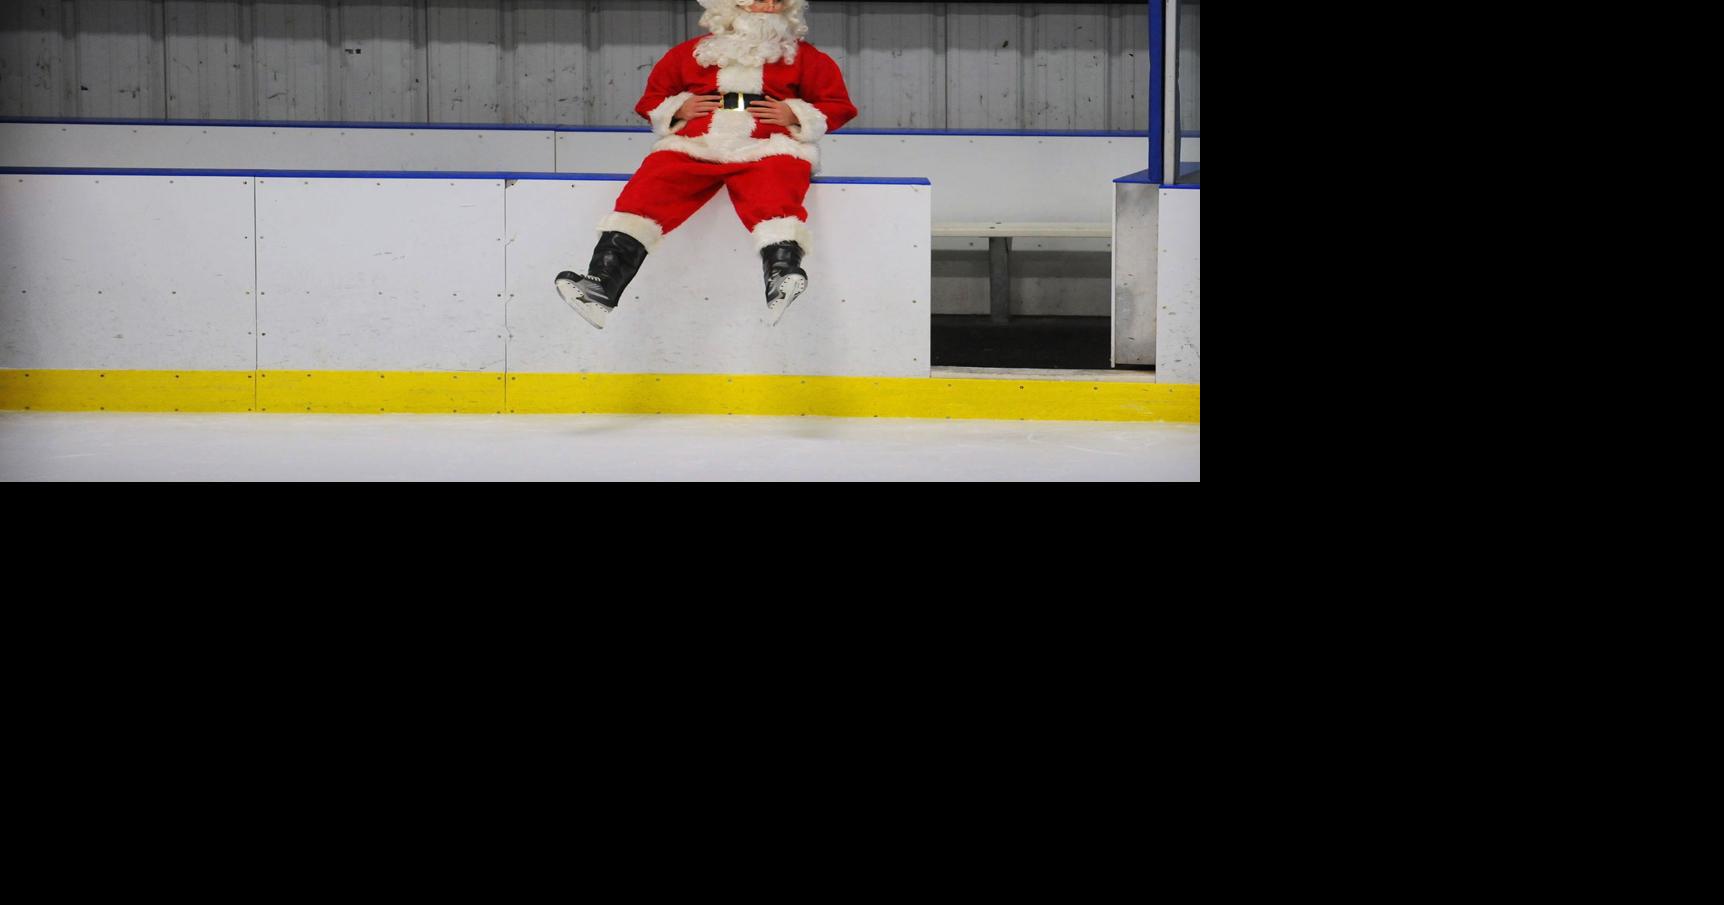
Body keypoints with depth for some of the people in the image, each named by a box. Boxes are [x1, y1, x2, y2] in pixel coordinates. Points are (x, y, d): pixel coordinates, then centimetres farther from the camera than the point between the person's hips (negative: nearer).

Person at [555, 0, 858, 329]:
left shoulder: (802, 56, 19)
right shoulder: (692, 52, 22)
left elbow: (838, 105, 15)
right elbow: (652, 100, 27)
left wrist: (795, 115, -2)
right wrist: (678, 109, 5)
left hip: (766, 148, -1)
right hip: (694, 146, 1)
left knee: (775, 193, -35)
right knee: (649, 187, -23)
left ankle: (783, 268, -58)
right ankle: (601, 284, -32)